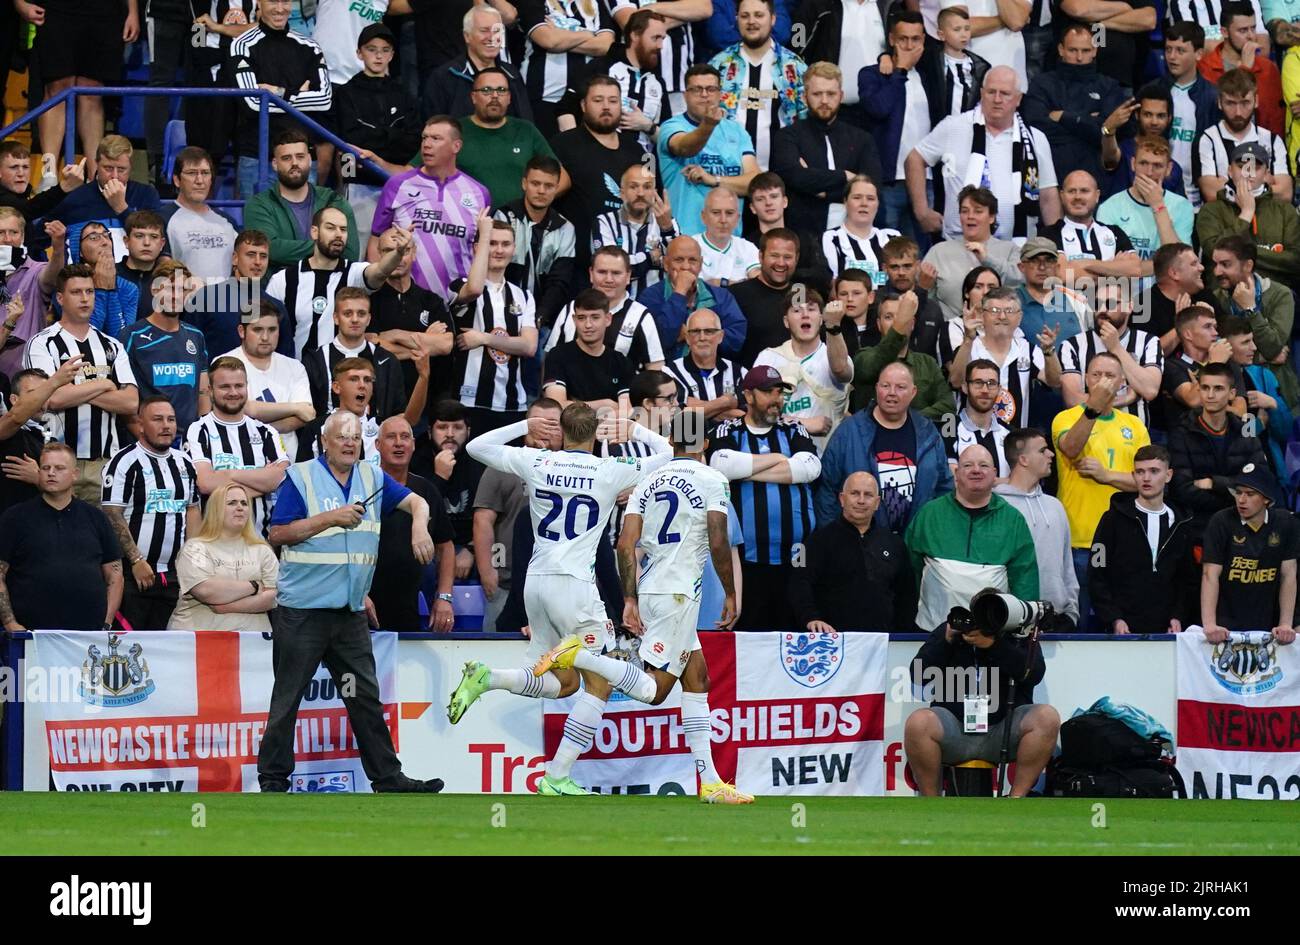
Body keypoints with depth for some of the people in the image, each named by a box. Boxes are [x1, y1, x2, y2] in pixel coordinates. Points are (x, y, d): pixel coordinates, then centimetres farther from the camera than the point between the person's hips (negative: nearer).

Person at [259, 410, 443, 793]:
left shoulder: (372, 478, 10)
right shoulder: (300, 477, -5)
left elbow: (416, 502, 12)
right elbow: (278, 535, -9)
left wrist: (419, 526, -10)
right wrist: (331, 518, -16)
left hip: (351, 613, 5)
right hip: (302, 611, -5)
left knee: (366, 697, 9)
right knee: (287, 697, 0)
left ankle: (387, 777, 13)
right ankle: (273, 779, 5)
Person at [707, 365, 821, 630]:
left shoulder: (793, 431, 15)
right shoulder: (728, 432, 7)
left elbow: (810, 467, -5)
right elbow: (722, 465, -14)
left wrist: (748, 472, -7)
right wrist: (777, 459, -5)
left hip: (794, 557, 2)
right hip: (746, 557, -2)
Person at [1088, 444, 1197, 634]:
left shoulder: (1178, 524, 13)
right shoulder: (1114, 520, 3)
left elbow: (1188, 581, 14)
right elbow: (1097, 576, -2)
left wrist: (1178, 617, -2)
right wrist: (1114, 619, -11)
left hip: (1165, 631, 2)